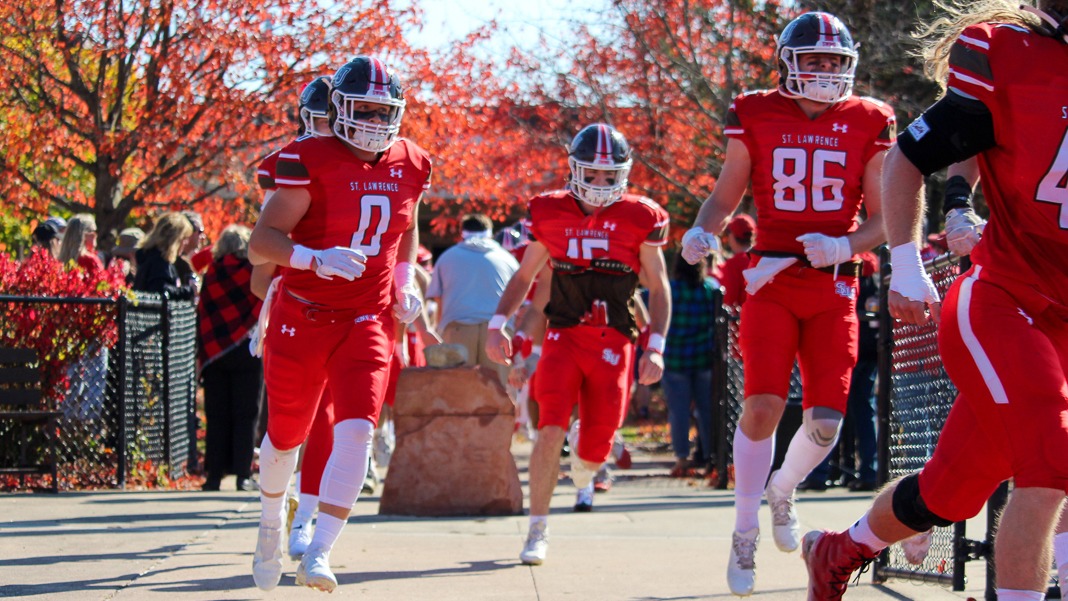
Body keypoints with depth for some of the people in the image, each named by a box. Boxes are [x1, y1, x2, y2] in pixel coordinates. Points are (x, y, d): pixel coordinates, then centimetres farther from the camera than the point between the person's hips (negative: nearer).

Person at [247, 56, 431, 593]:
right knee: (286, 436, 11)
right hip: (302, 320, -3)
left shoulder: (409, 166, 3)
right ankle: (271, 520, 43)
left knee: (356, 429, -17)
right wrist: (316, 259, -34)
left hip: (367, 321, 3)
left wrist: (406, 282, 10)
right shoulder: (311, 161, -14)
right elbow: (261, 243, -18)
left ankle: (318, 554, -19)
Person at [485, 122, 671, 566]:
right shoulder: (551, 213, 4)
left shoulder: (640, 218, 0)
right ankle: (538, 530, -5)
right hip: (564, 335, 0)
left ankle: (583, 452, 42)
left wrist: (656, 347, -3)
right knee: (550, 431, -18)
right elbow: (524, 276, 15)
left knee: (595, 453, 1)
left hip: (613, 344, 0)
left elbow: (659, 288, 7)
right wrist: (498, 324, 2)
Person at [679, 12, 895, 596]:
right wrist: (701, 231, -13)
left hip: (834, 288, 1)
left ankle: (782, 491, 29)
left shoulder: (868, 124, 4)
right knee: (763, 404, -16)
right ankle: (744, 534, 0)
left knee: (825, 420, -6)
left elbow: (882, 219, 5)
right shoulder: (756, 118, 2)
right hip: (770, 279, -1)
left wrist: (843, 246, -15)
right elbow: (723, 198, 9)